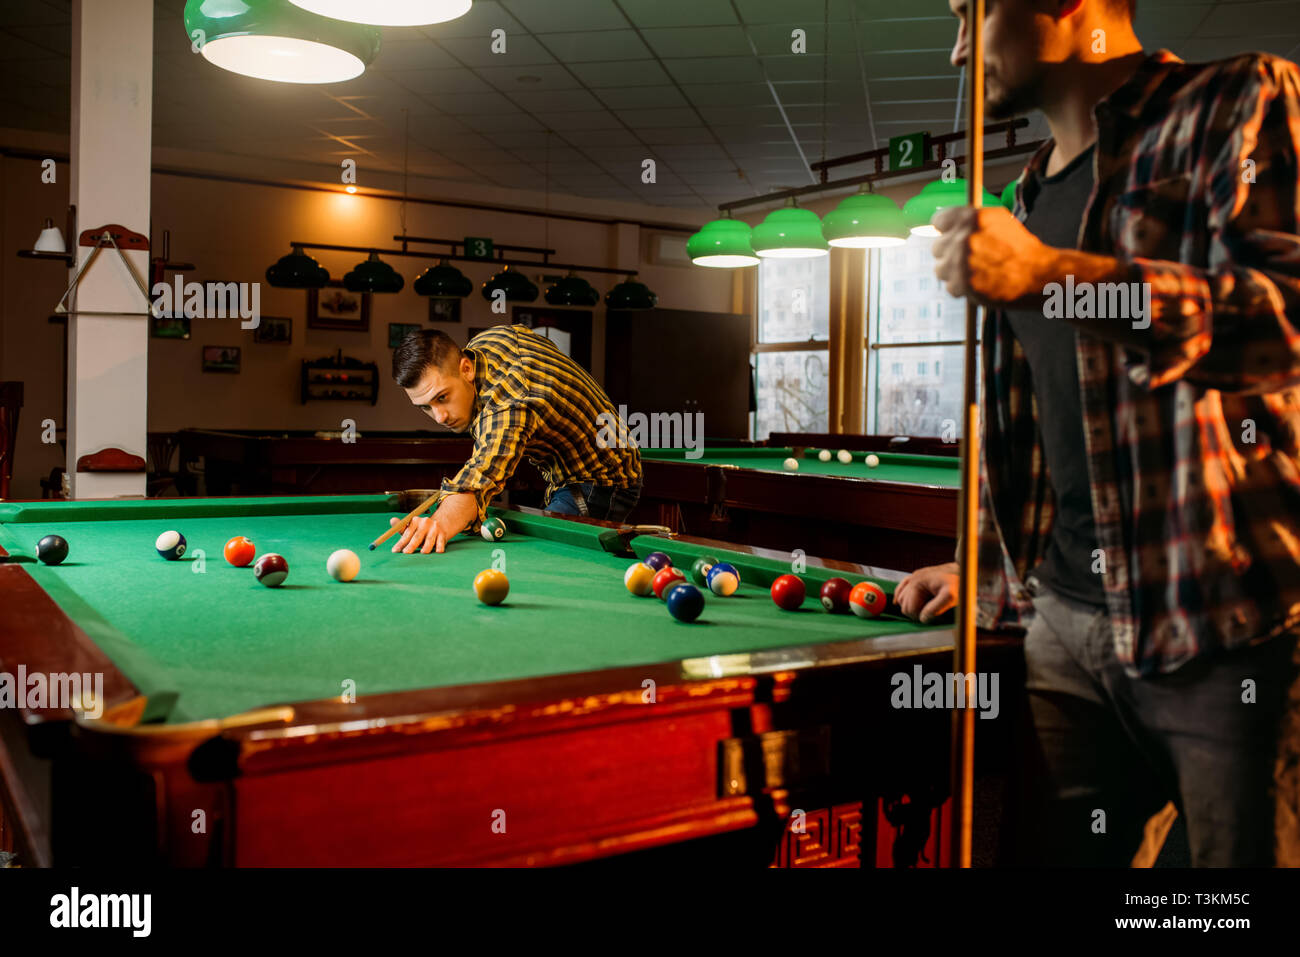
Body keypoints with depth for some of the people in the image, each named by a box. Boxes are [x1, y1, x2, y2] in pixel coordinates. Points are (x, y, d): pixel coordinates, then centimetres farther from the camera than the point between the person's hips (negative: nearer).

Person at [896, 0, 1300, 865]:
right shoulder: (1031, 198, 19)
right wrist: (989, 562, 22)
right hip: (1067, 618, 6)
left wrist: (1055, 275, -26)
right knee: (1053, 851, 9)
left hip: (1226, 620, -6)